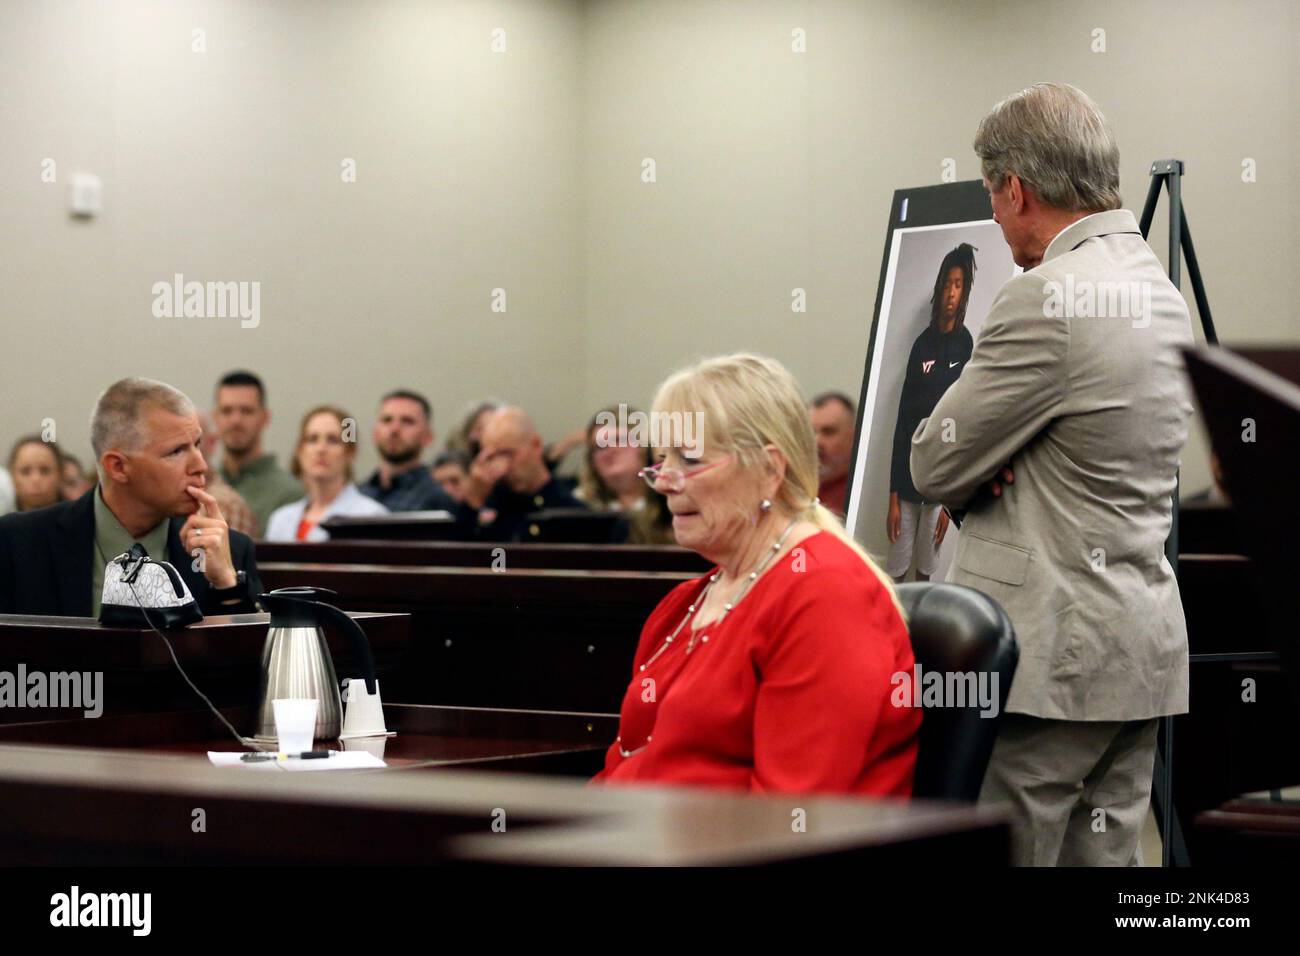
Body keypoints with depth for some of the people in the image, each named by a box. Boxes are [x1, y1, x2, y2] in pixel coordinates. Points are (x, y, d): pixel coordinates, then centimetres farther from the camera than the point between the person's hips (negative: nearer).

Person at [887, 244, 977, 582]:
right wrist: (893, 496, 2)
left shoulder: (966, 345, -3)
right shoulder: (923, 343, 7)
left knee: (926, 571, 3)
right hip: (908, 471, 3)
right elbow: (902, 418, 6)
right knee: (896, 570, 2)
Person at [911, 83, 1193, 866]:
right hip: (1146, 646, 9)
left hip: (1050, 653, -9)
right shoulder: (1163, 292, 13)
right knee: (1106, 855, 12)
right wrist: (1001, 467, 3)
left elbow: (935, 467, -10)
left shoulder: (1047, 299, -17)